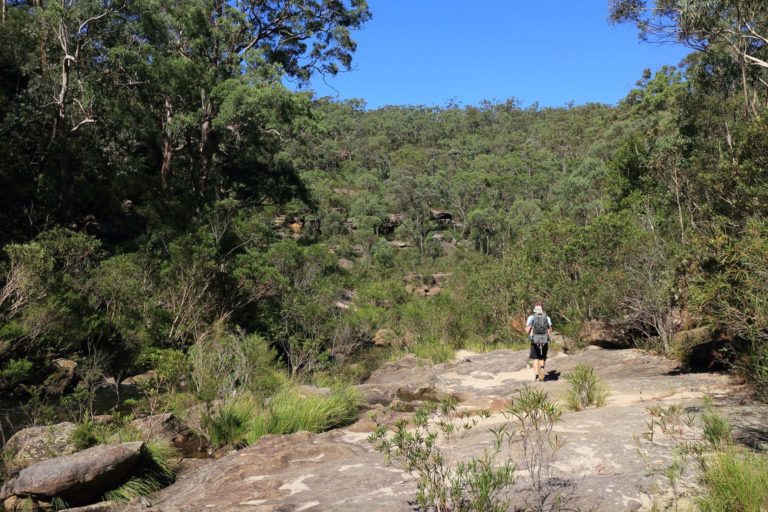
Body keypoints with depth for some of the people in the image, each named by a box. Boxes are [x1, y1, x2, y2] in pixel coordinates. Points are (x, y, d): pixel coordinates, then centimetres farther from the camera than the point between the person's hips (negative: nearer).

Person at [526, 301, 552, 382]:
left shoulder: (531, 318, 0)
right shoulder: (547, 318, 5)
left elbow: (527, 330, -5)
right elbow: (550, 330, 0)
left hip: (535, 340, -1)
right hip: (545, 340, 1)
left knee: (535, 358, 10)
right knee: (542, 358, 14)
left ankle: (536, 373, -7)